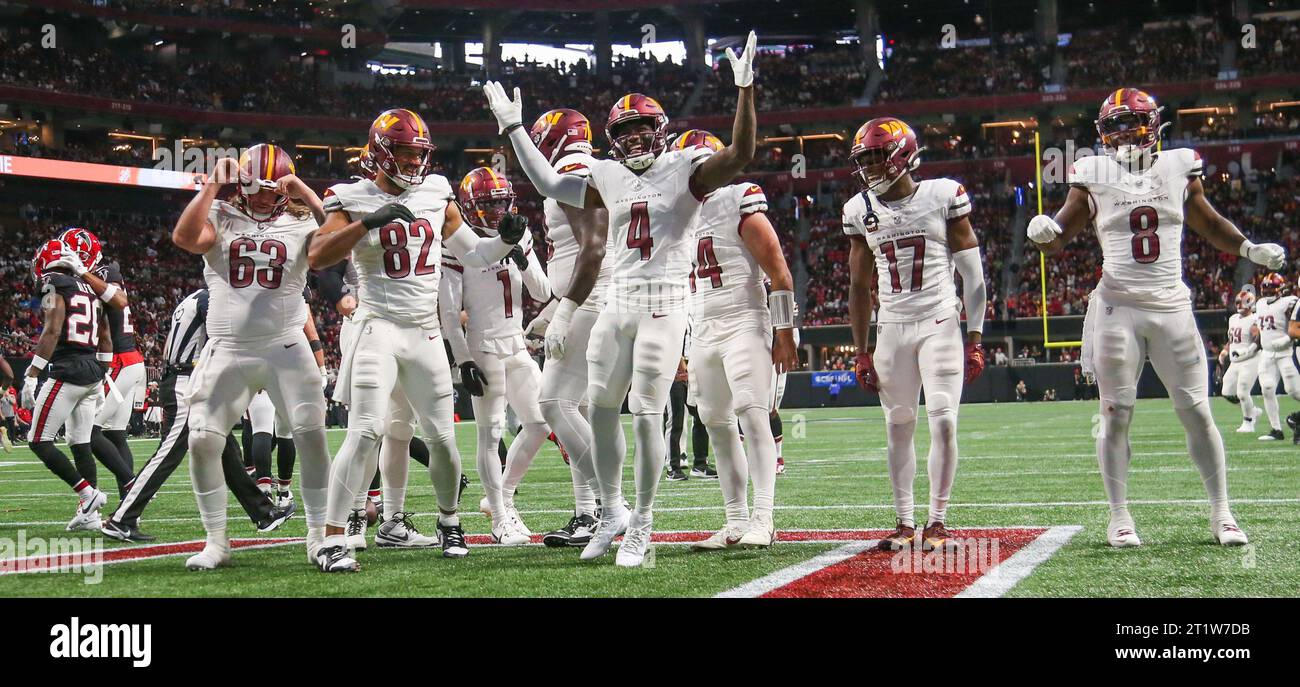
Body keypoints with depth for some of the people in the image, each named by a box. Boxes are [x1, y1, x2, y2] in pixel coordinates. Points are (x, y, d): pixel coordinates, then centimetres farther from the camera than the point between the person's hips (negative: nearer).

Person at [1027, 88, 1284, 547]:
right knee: (1117, 414, 0)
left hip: (1172, 306, 1)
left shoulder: (1178, 168, 6)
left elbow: (1208, 223, 19)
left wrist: (1251, 250, 7)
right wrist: (1044, 233, -18)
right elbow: (1059, 236, 4)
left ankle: (1221, 512, 12)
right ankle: (1119, 517, 9)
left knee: (1197, 412, 2)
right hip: (1118, 309, -1)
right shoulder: (1094, 177, 2)